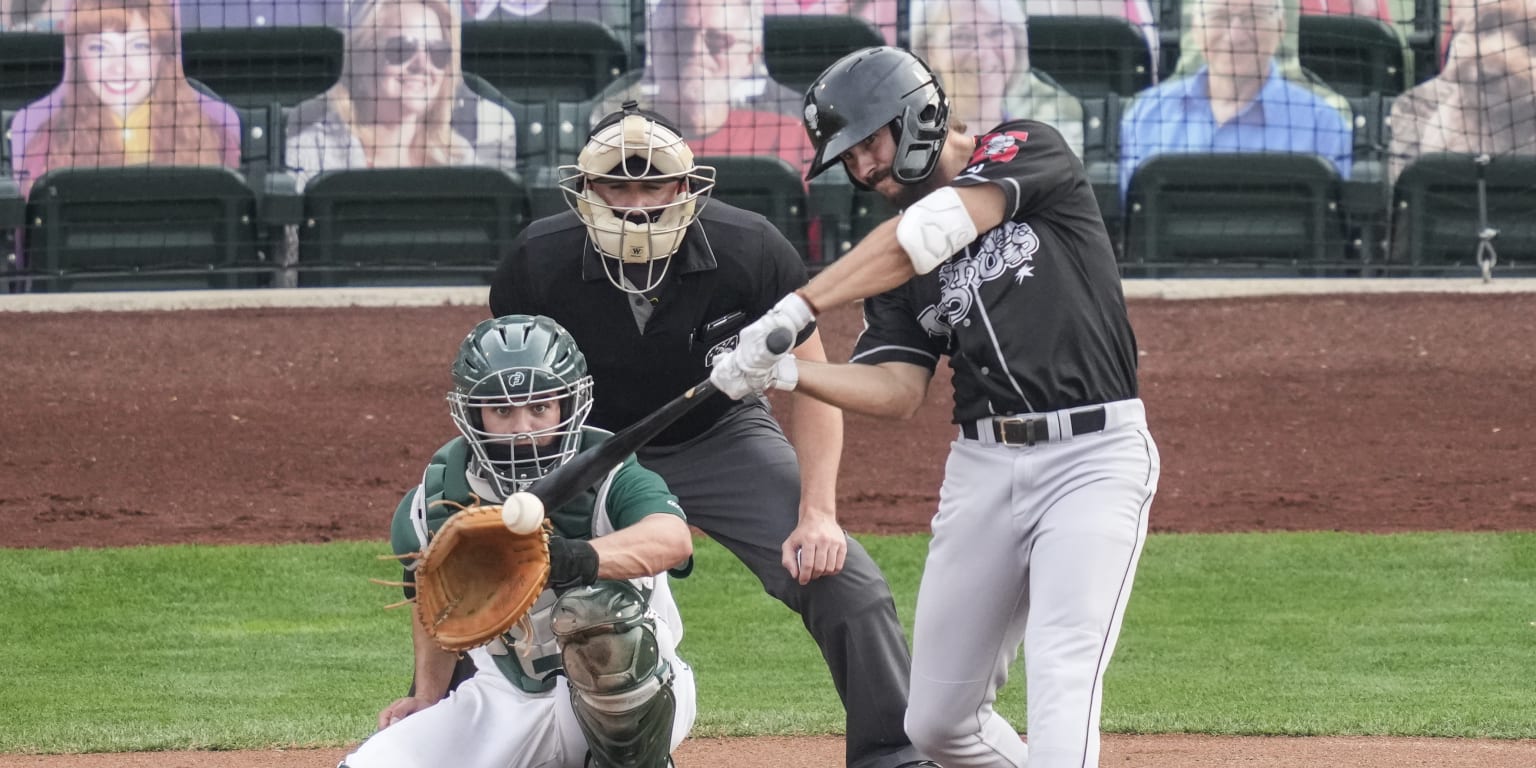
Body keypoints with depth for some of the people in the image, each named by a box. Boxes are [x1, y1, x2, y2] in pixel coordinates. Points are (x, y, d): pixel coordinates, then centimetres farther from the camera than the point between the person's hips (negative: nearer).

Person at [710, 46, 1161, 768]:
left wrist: (796, 308, -22)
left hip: (1094, 456, -7)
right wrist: (784, 371, -15)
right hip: (984, 465, 7)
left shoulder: (1030, 152, -3)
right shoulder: (893, 258, 13)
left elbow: (935, 232, -19)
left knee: (1061, 676, -22)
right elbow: (897, 391, 2)